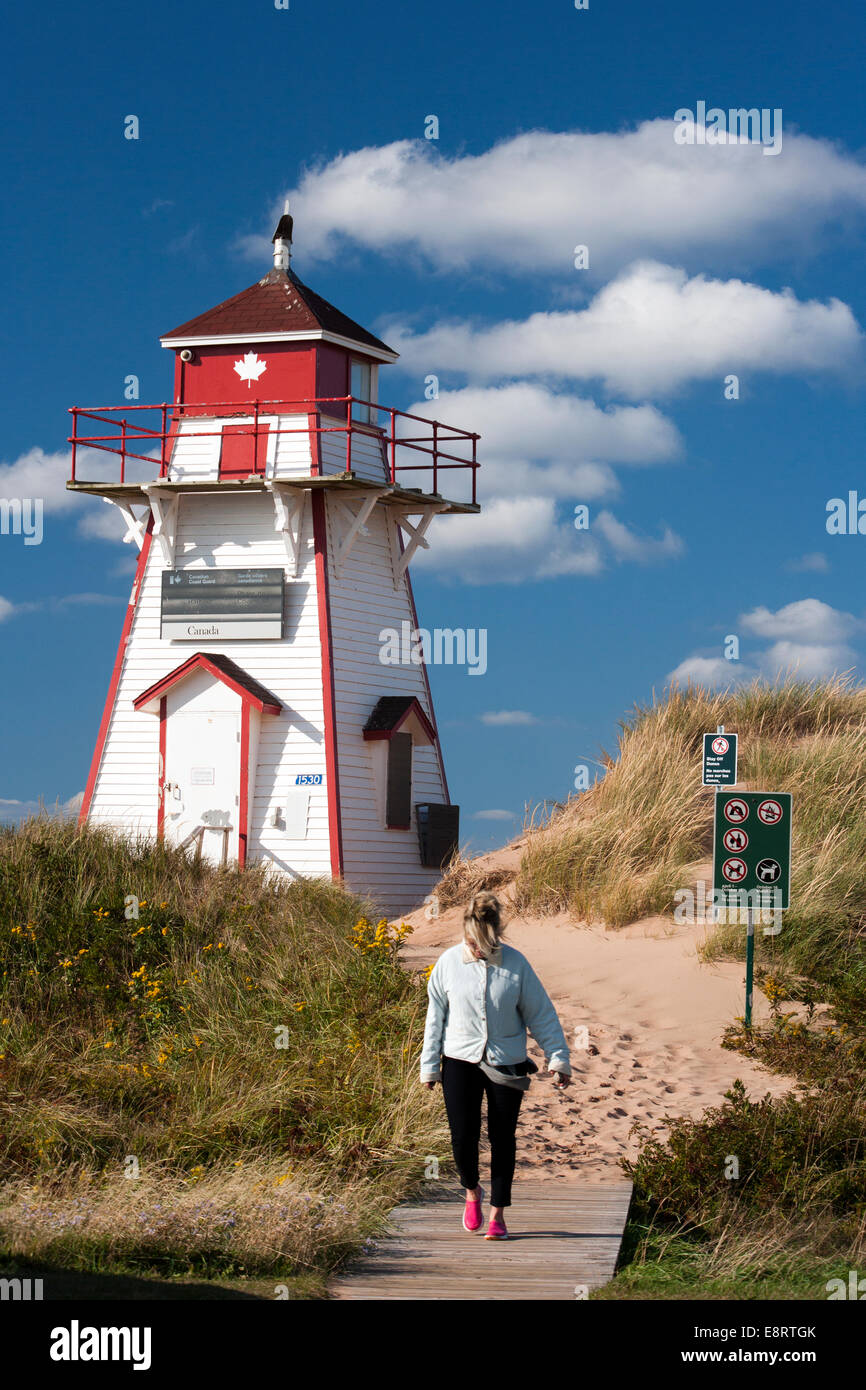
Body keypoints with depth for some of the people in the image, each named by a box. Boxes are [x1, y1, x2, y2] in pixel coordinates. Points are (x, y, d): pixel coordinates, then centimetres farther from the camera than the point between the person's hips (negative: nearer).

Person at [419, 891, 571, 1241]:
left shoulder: (515, 964, -5)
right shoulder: (449, 963, -3)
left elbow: (540, 1013, 2)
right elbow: (436, 1015, 6)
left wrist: (558, 1057, -1)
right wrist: (429, 1065, 8)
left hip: (507, 1064, 0)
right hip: (460, 1060, 0)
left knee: (502, 1137, 2)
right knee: (463, 1134, -6)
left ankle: (497, 1214, 12)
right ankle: (472, 1192, 24)